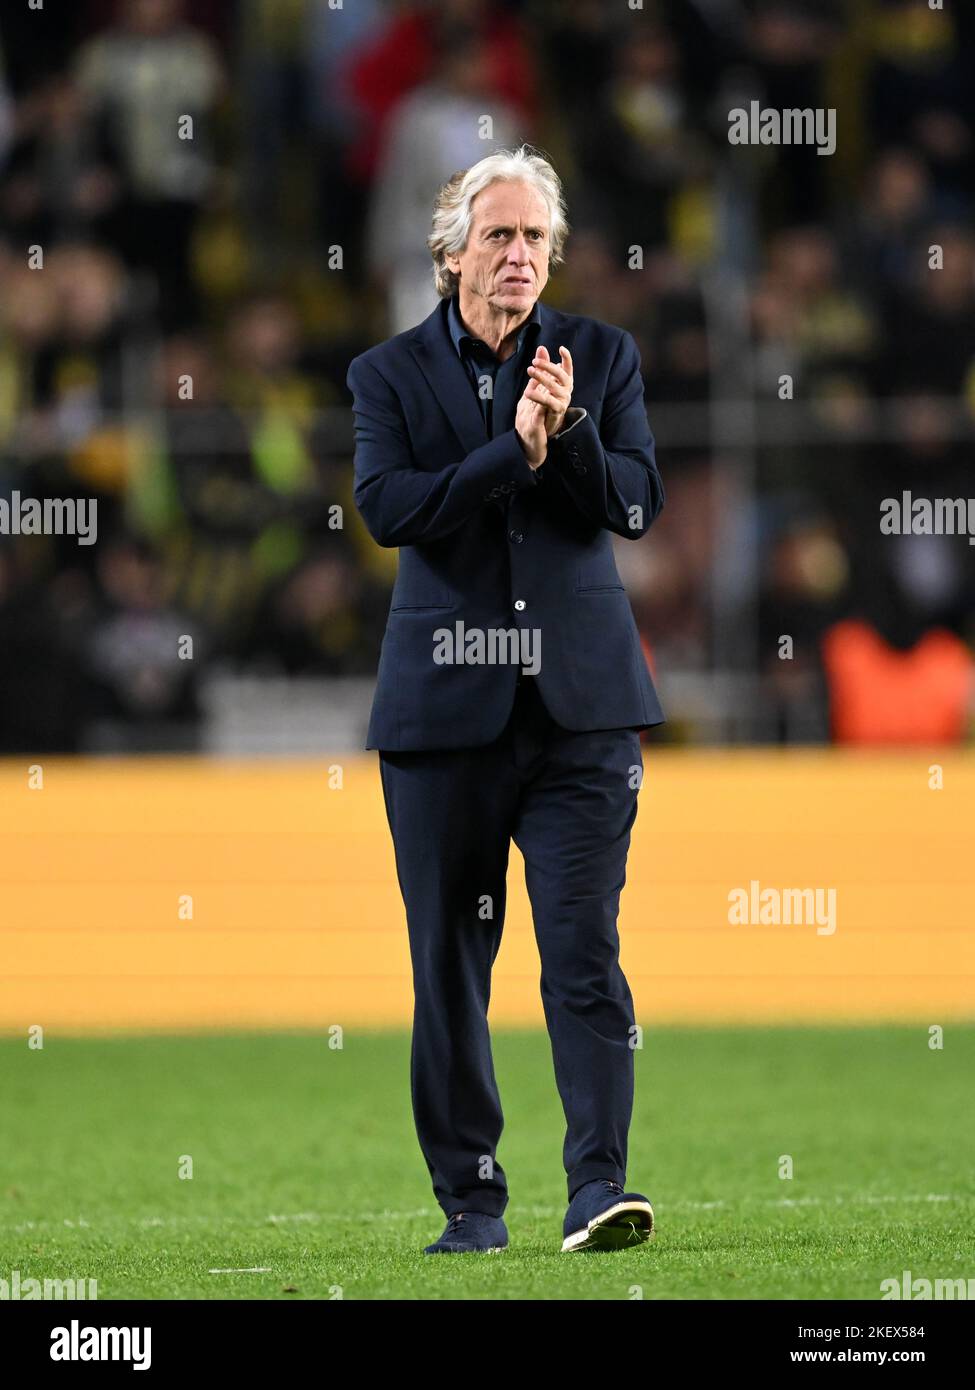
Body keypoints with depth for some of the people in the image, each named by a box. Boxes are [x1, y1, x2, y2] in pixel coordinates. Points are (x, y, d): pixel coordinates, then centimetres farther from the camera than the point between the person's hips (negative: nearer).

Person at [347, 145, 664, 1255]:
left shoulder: (601, 358, 9)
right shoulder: (389, 374, 6)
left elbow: (637, 504, 0)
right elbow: (387, 506, -10)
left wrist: (569, 432, -16)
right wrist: (514, 449, -17)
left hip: (580, 704, 0)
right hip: (445, 706, 0)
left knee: (584, 947, -10)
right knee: (450, 963, 4)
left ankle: (597, 1184, -14)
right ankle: (470, 1199, 11)